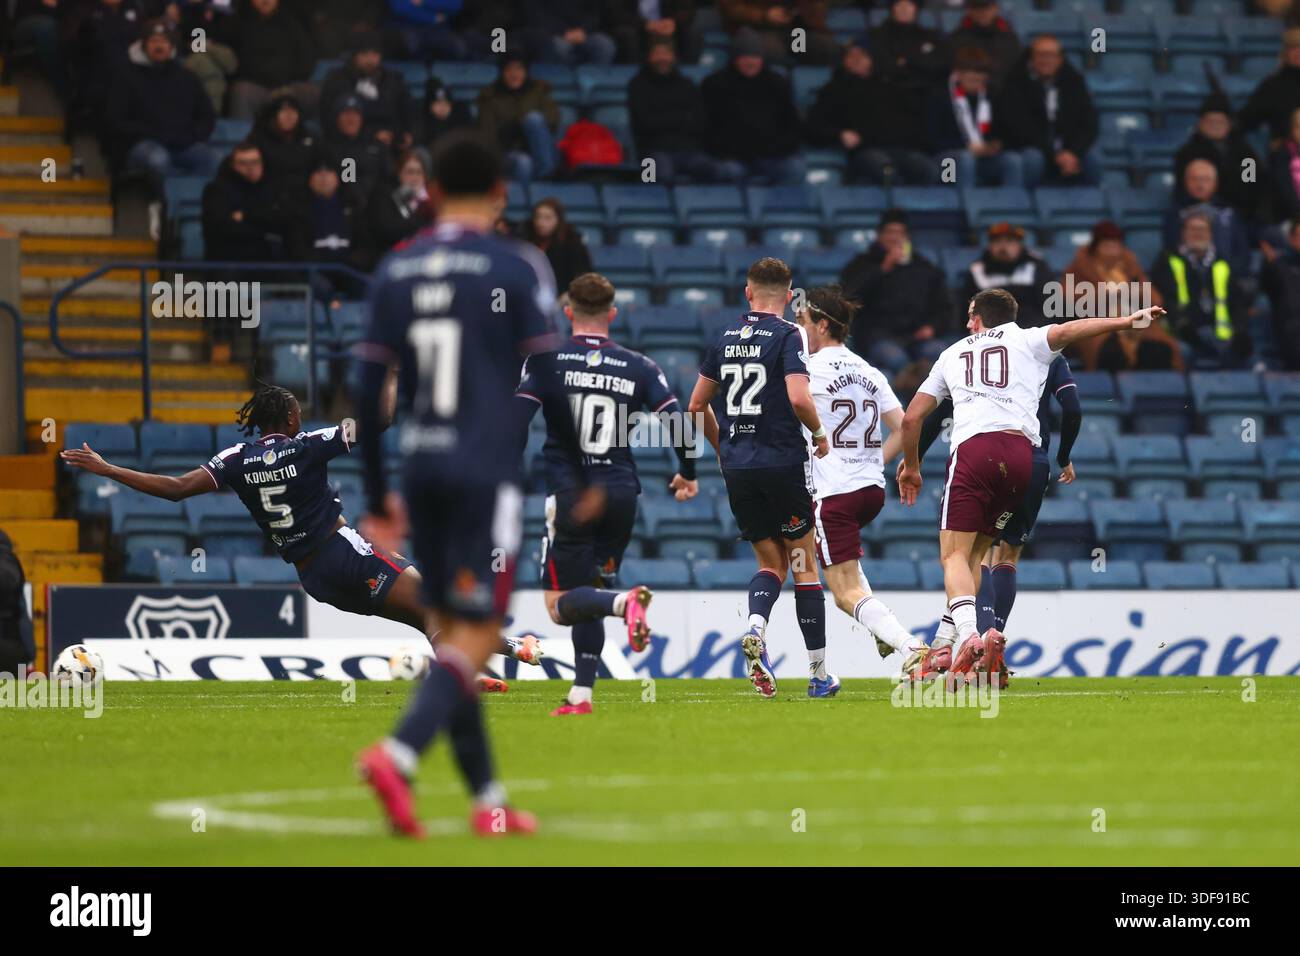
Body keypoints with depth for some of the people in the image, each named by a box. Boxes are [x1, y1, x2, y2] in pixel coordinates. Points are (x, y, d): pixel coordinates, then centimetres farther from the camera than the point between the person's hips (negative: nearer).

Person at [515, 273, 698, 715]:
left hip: (568, 492, -3)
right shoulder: (639, 367, 4)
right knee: (589, 596, 17)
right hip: (621, 493, 3)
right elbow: (678, 424, 1)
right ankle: (581, 695, 11)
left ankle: (624, 601, -31)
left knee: (561, 604, -1)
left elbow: (516, 422, -9)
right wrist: (687, 474, 19)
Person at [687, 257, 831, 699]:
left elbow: (697, 405, 14)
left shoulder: (725, 337, 10)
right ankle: (819, 674, 7)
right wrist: (819, 432, -1)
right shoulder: (788, 335, -7)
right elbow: (798, 397, -20)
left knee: (771, 562, 14)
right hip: (782, 461, -4)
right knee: (803, 564, 6)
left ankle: (755, 629, -17)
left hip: (736, 466, 4)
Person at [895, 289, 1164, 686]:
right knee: (975, 552, 14)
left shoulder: (954, 353, 27)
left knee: (955, 554, -6)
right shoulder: (1028, 341, 22)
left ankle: (968, 636, -32)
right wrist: (1127, 321, -7)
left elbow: (912, 418, 29)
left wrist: (911, 465, 44)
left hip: (972, 449, -1)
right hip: (1021, 453, 1)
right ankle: (944, 646, 8)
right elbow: (1067, 331, 0)